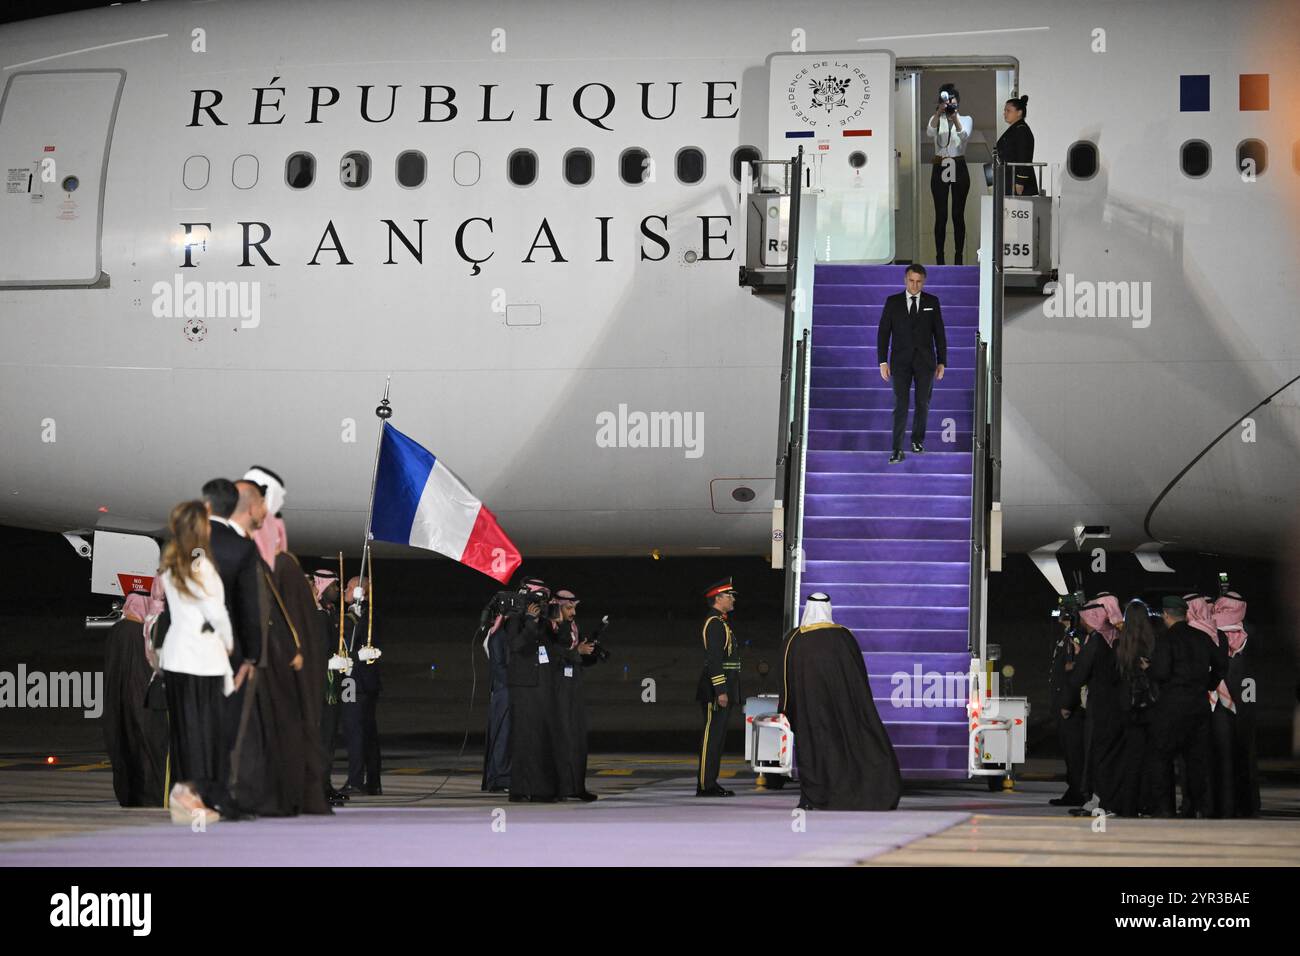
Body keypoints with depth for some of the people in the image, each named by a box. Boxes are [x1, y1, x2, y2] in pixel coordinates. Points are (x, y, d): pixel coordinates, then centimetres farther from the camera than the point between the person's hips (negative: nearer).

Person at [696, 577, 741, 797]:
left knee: (718, 736, 11)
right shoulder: (714, 623, -13)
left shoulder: (722, 622, 20)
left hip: (723, 691, 10)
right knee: (712, 735, -9)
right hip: (716, 690, -10)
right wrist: (720, 690, -24)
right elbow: (714, 659, -20)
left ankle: (710, 782, 14)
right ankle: (705, 785, -9)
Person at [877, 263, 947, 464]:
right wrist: (883, 362, -6)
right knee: (901, 404, -9)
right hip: (901, 361, -1)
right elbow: (883, 332, 1)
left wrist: (942, 362, 2)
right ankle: (897, 450, -11)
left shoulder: (932, 302, 4)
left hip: (925, 361, 1)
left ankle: (918, 439, 28)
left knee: (923, 403, 7)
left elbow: (939, 333, 5)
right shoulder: (893, 302, 2)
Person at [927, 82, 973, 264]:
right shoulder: (936, 119, 4)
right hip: (940, 169, 0)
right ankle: (939, 258, 6)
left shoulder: (966, 119, 3)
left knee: (958, 215, 2)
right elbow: (930, 132, -20)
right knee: (941, 215, 0)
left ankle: (958, 257, 8)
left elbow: (964, 135, -19)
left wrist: (955, 118, -34)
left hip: (959, 169, 0)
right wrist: (938, 113, -35)